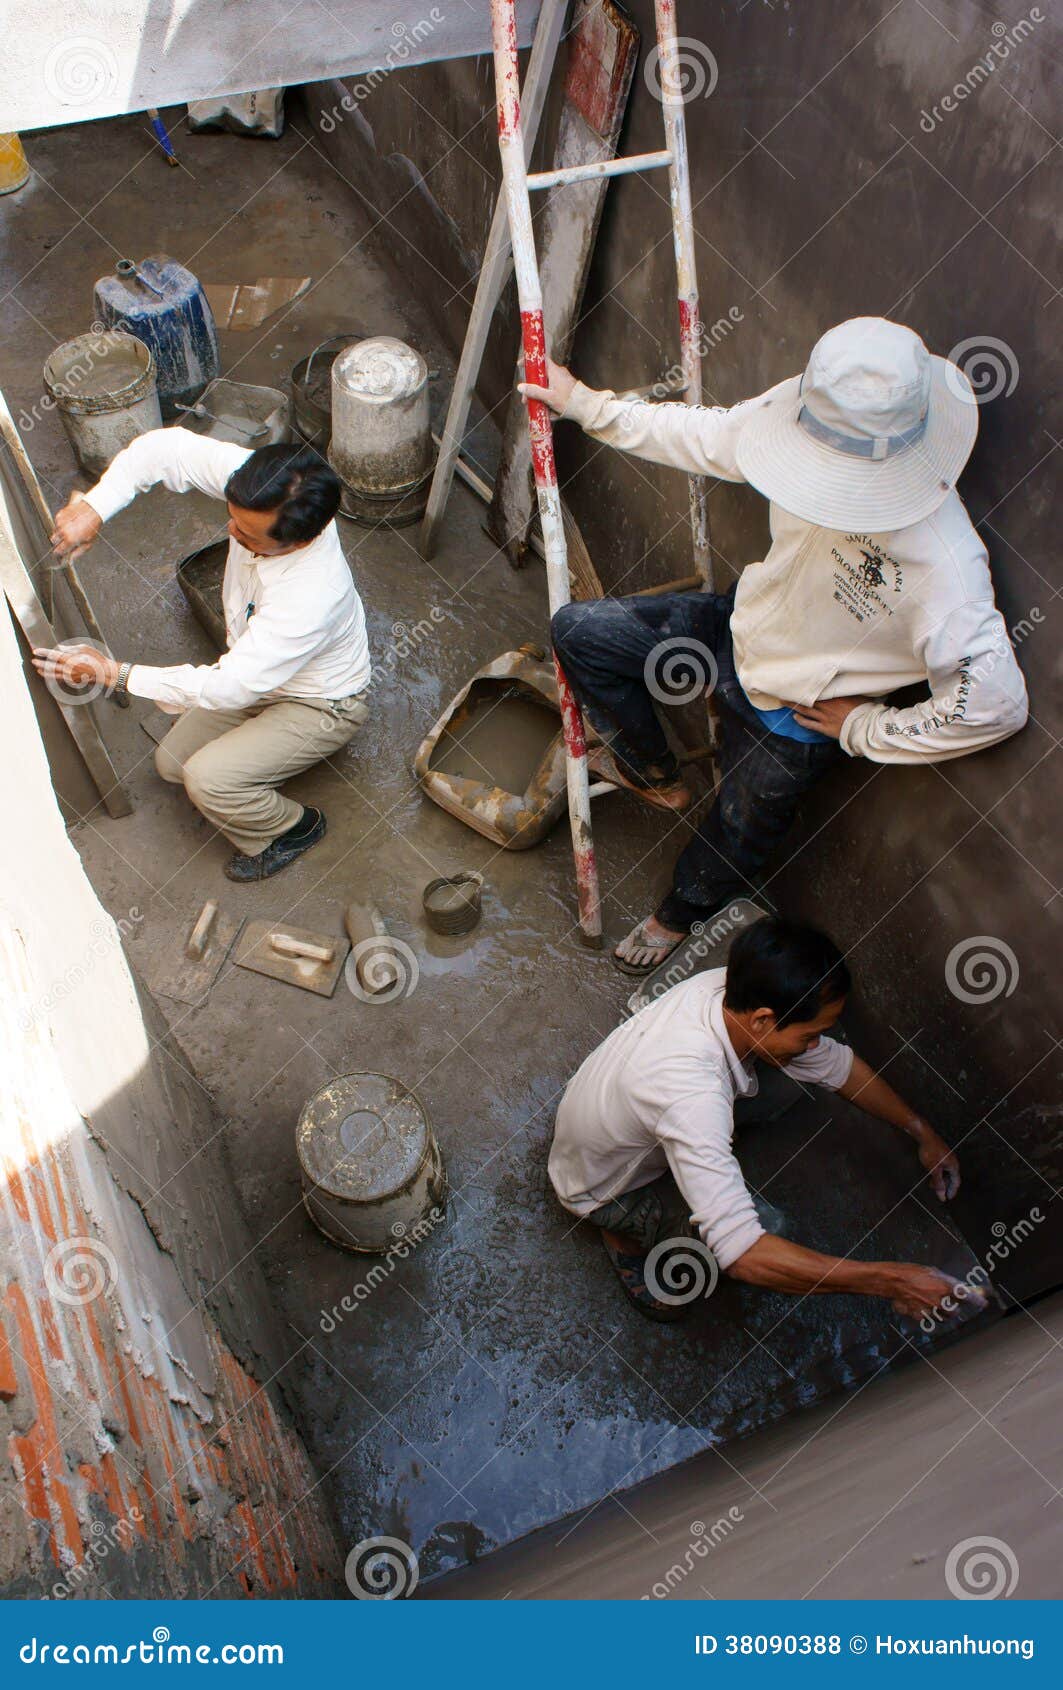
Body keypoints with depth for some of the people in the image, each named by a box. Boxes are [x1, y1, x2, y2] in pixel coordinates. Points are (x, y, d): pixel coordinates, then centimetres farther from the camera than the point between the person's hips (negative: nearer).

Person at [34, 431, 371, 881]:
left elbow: (227, 688, -36)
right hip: (256, 668, 8)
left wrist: (113, 674, -33)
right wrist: (95, 505, -30)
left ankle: (294, 828, 6)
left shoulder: (310, 597, -43)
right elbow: (167, 447, -15)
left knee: (207, 780, -22)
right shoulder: (258, 485, -25)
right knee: (172, 762, 10)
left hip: (320, 705, -7)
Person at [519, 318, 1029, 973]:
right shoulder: (820, 417, -24)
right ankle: (657, 774, 29)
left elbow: (997, 702, -32)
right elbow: (713, 437, -5)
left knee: (734, 838, 18)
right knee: (579, 631, 2)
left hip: (791, 718, -5)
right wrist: (584, 403, -2)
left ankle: (680, 915, 58)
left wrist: (865, 728, -19)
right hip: (740, 624, 5)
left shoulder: (942, 567, -41)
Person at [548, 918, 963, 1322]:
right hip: (600, 1190, -7)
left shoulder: (732, 989, -22)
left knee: (791, 1084, -3)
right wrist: (888, 1280, -42)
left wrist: (921, 1130, 4)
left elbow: (835, 1062, -4)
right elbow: (743, 1254, -46)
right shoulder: (693, 1096, -46)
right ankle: (626, 1235, 1)